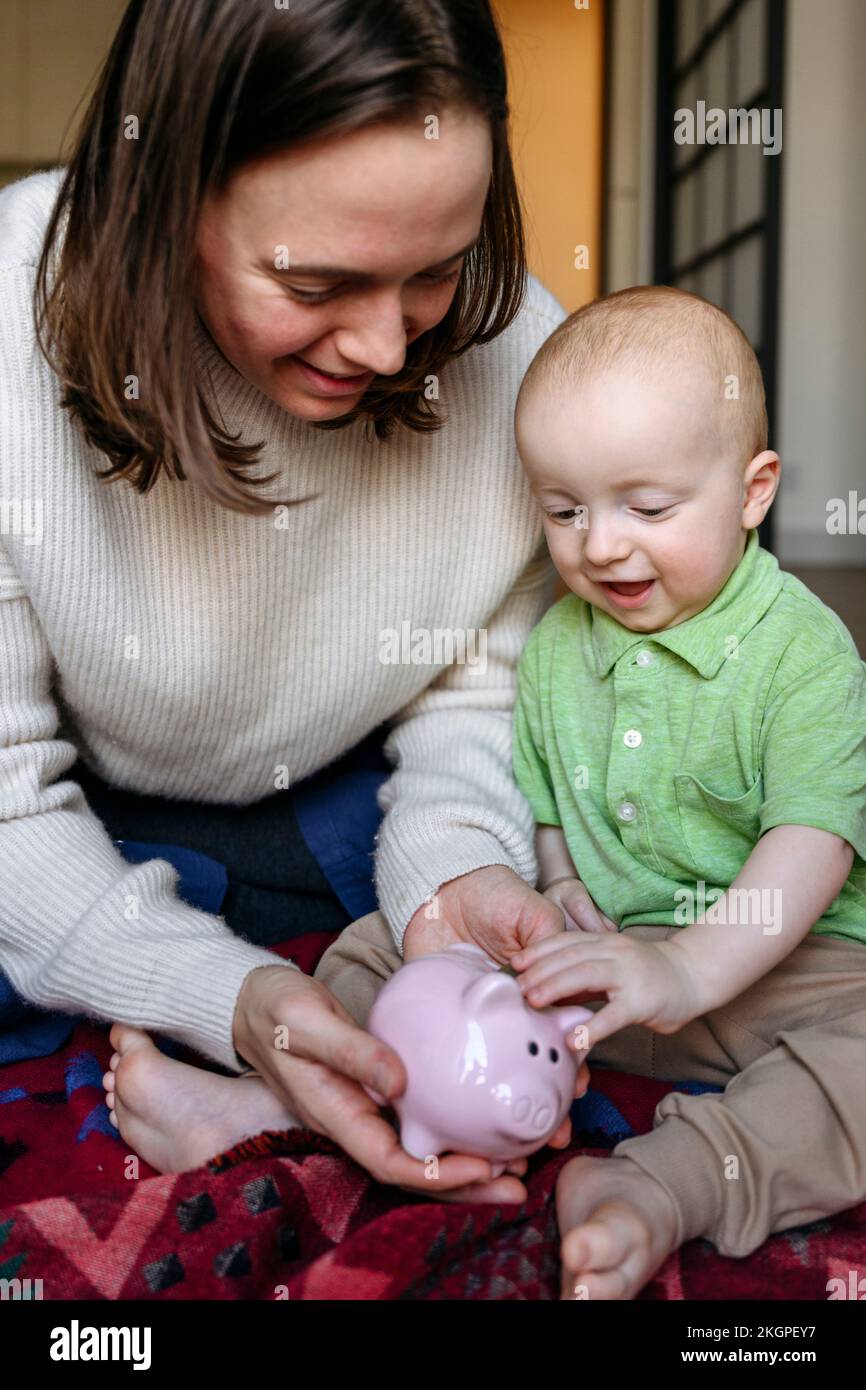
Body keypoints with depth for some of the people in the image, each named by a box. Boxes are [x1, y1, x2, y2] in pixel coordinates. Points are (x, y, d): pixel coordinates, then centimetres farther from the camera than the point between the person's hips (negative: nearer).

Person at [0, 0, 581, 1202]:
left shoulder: (513, 348, -20)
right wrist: (225, 997, -36)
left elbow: (475, 686, -8)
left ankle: (222, 1097, -12)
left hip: (346, 810, 4)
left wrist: (454, 865, -29)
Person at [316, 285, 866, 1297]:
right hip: (588, 948, 4)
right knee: (384, 944, -3)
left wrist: (689, 968, -38)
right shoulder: (553, 644, 5)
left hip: (765, 955, -4)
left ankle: (664, 1187, -46)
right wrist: (558, 887, -6)